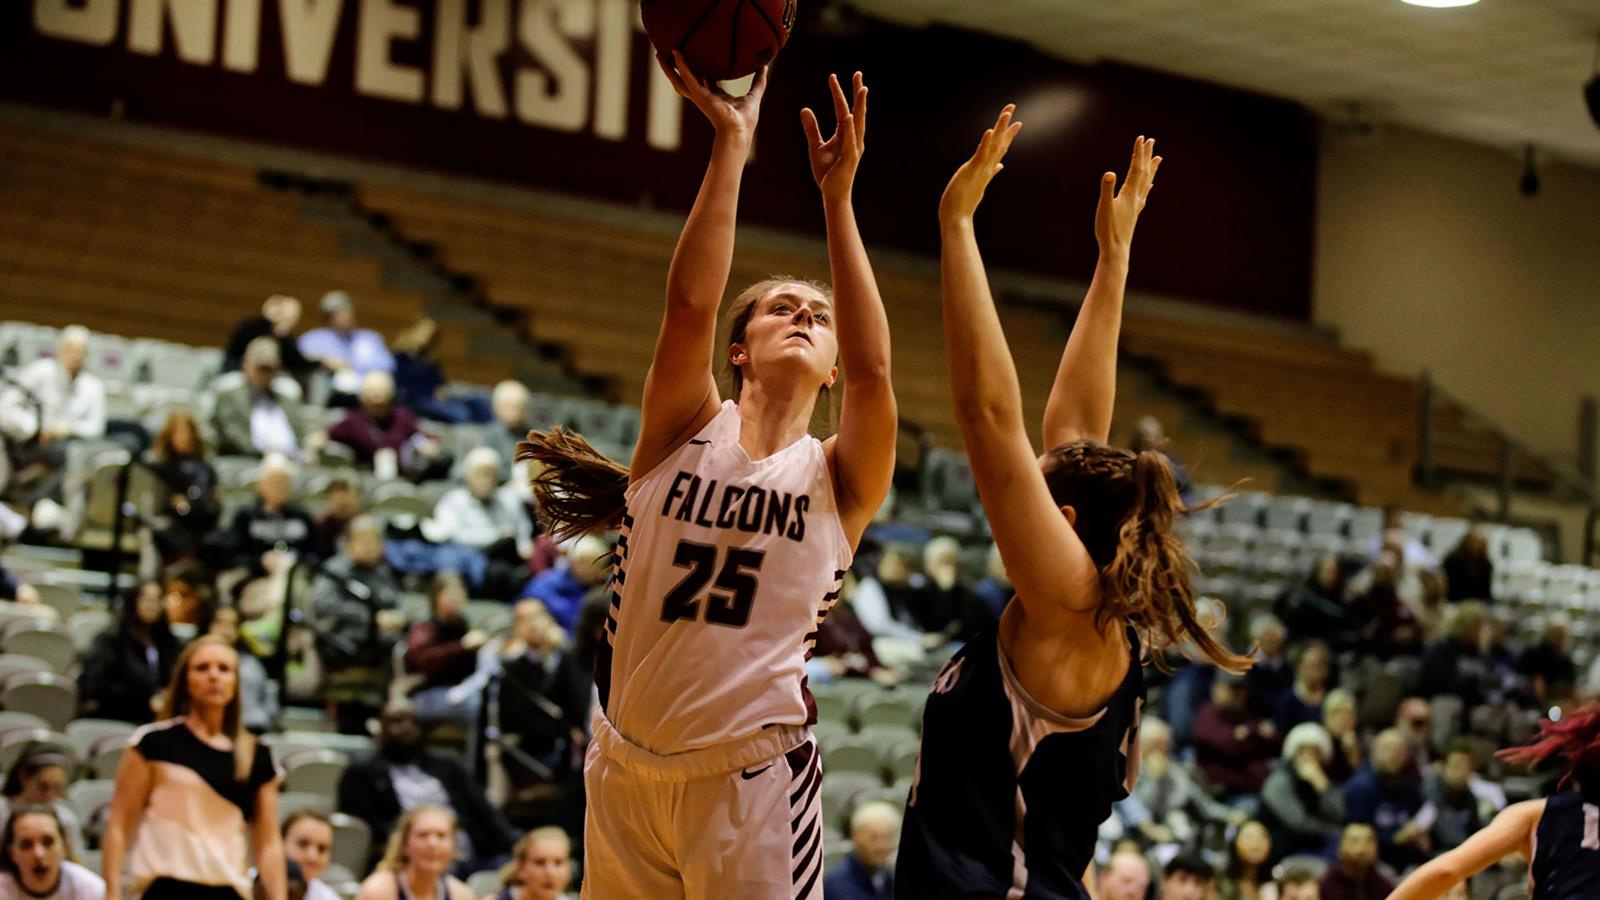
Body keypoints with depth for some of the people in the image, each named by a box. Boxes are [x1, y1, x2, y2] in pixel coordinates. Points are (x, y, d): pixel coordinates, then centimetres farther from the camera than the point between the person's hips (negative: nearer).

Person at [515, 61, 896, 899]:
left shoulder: (836, 478, 3)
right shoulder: (686, 433, 5)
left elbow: (872, 369, -14)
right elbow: (689, 304, -11)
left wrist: (836, 196, -17)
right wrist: (730, 141, -15)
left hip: (752, 777, -1)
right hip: (626, 768, 1)